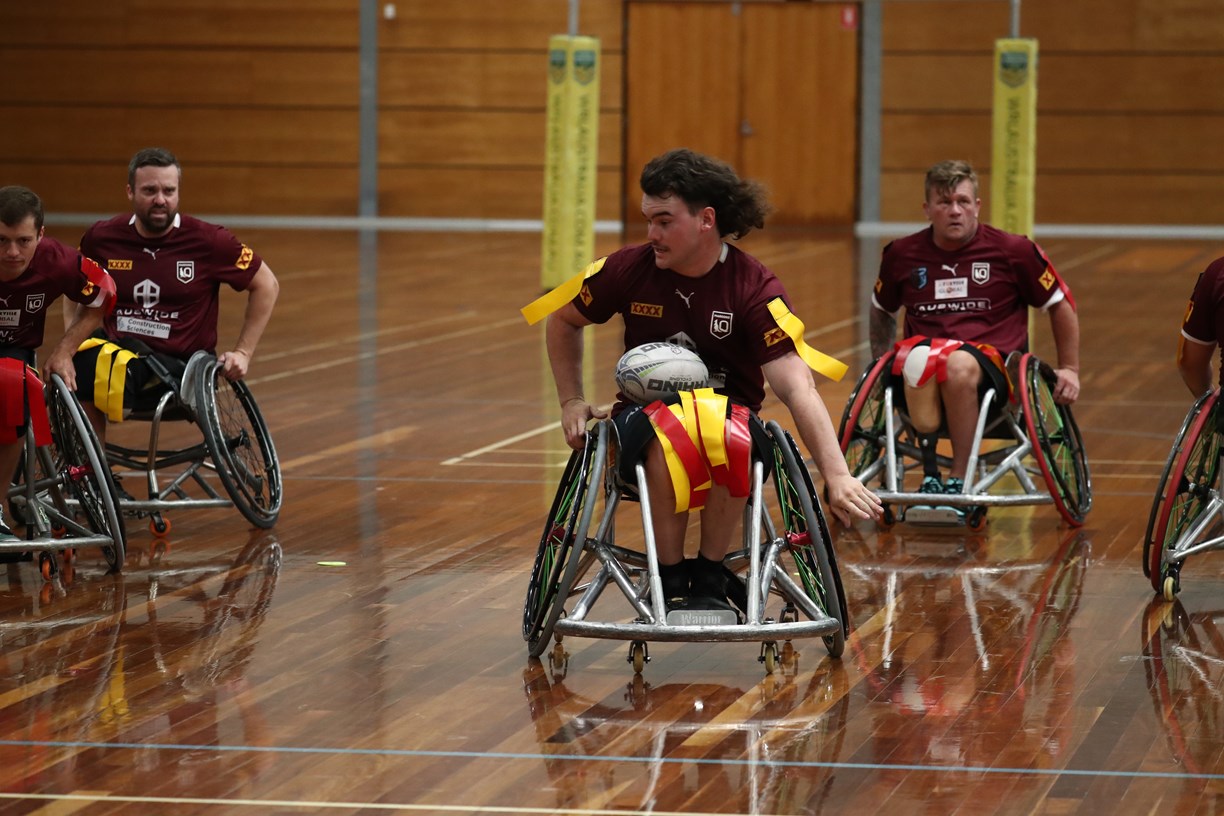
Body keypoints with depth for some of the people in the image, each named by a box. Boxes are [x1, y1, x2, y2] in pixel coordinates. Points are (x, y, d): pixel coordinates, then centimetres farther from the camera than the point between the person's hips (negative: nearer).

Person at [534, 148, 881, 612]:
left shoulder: (756, 289, -15)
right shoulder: (630, 269, -7)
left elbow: (796, 387, -25)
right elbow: (564, 321, 14)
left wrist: (836, 476, -35)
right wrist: (572, 401, 4)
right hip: (645, 416, 1)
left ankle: (709, 578, -15)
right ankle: (669, 582, -17)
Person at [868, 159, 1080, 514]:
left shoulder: (1014, 251, 6)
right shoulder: (902, 254, 13)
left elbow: (1060, 305, 16)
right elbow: (882, 310, 32)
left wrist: (1070, 369, 15)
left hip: (992, 362, -2)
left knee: (960, 364, -40)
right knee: (919, 358, -38)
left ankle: (959, 481, -30)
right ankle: (929, 473, -35)